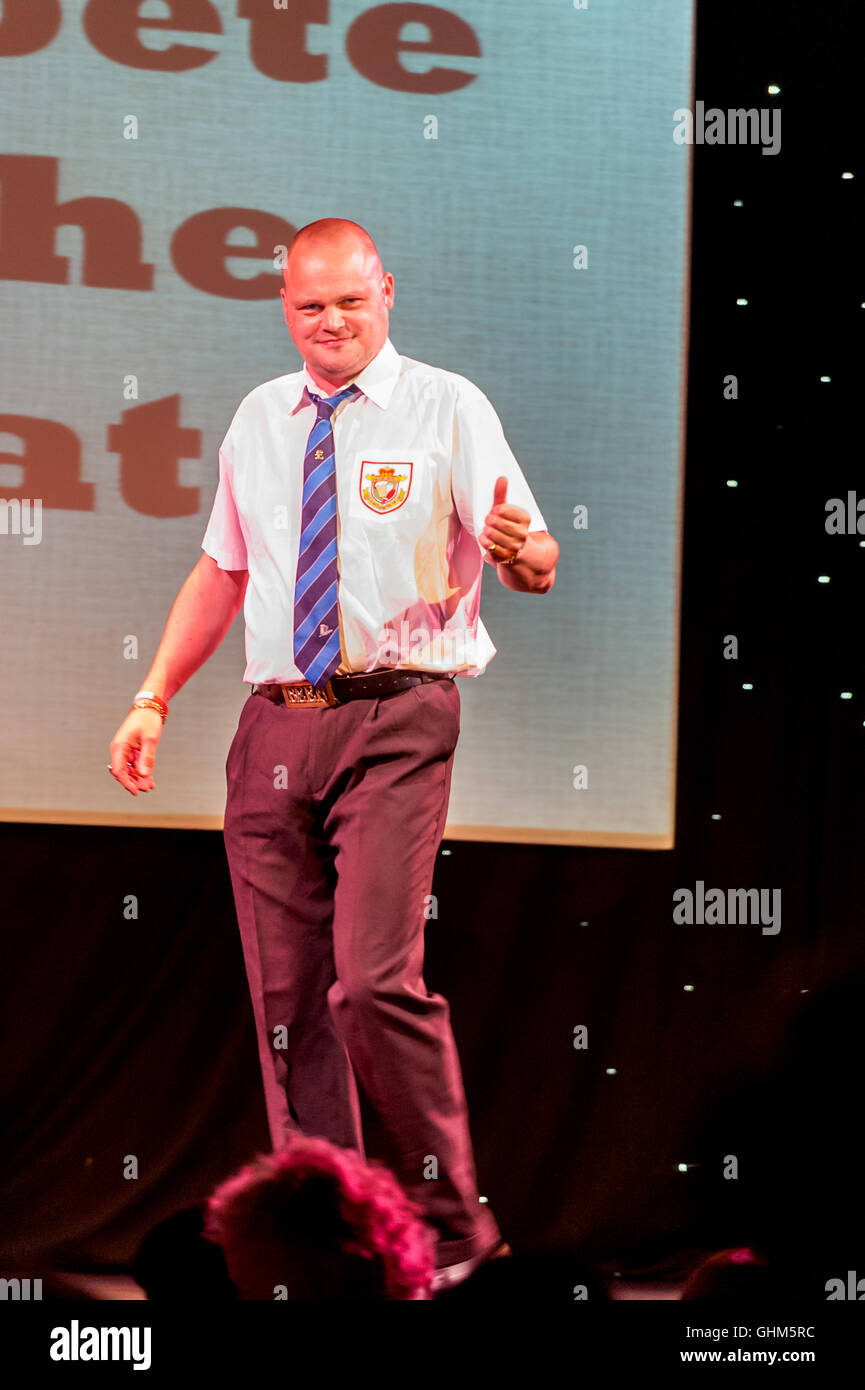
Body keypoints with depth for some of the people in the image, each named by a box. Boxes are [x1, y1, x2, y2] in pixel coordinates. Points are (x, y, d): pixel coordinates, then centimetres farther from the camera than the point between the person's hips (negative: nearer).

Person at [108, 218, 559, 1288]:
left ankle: (452, 1224, -5)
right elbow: (221, 570, 23)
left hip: (395, 724, -5)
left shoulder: (447, 408, -1)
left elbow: (537, 561, -6)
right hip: (276, 722, 5)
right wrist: (154, 698, 16)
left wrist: (519, 548, -30)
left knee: (375, 980, -17)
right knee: (285, 997, 5)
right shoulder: (259, 420, 14)